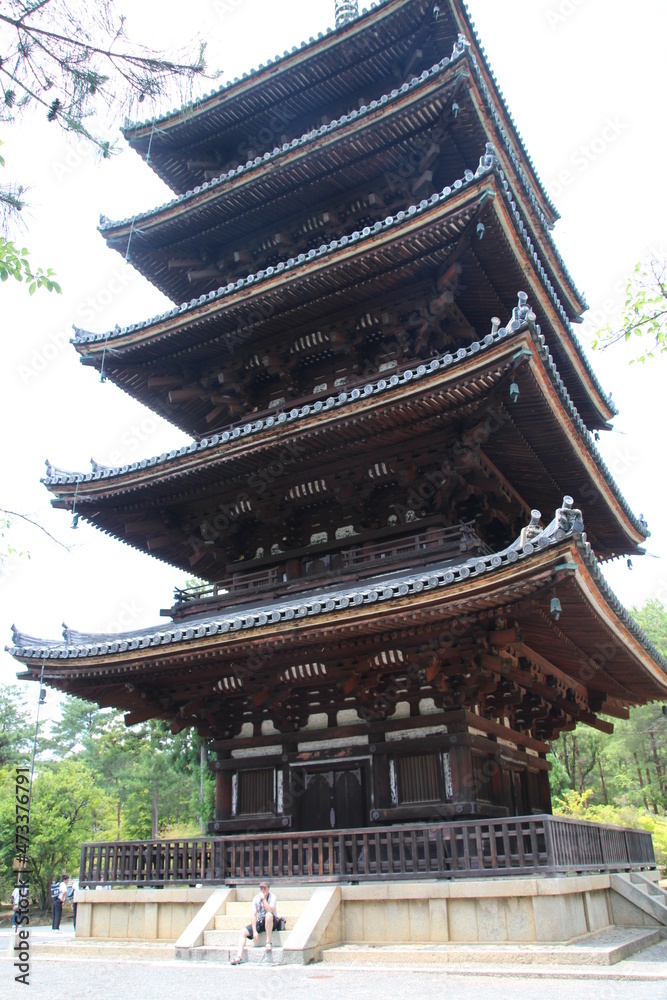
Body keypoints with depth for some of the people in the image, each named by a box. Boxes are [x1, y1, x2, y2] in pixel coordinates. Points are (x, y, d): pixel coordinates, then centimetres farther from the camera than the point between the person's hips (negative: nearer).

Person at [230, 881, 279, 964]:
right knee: (243, 932, -15)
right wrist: (254, 931, -15)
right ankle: (239, 956, -20)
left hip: (271, 922, -4)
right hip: (259, 922, 4)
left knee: (268, 915, -38)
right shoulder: (256, 898, -2)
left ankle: (268, 942, -27)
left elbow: (270, 910, -30)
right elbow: (254, 915, -7)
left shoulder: (272, 897, -12)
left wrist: (263, 898, -30)